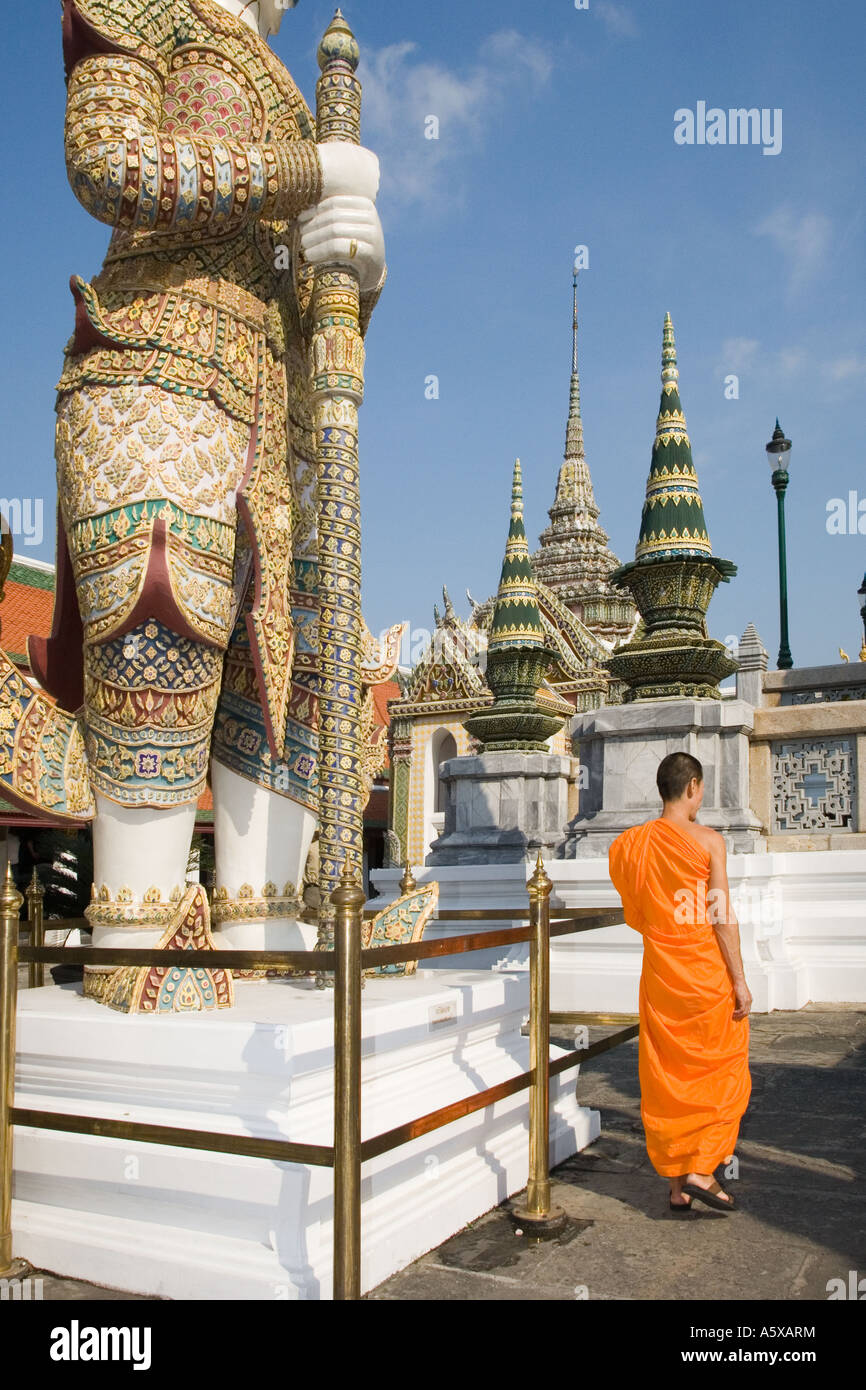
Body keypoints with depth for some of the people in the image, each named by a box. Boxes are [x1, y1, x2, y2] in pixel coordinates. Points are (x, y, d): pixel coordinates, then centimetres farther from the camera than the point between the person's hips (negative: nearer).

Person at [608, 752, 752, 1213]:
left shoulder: (629, 844, 2)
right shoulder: (708, 840, -10)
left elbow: (634, 918, 8)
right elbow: (722, 916, -11)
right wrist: (739, 980, -6)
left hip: (659, 975, 4)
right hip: (707, 974, -4)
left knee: (666, 1077, 10)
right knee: (722, 1072, 12)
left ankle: (677, 1186, 17)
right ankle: (702, 1170, 5)